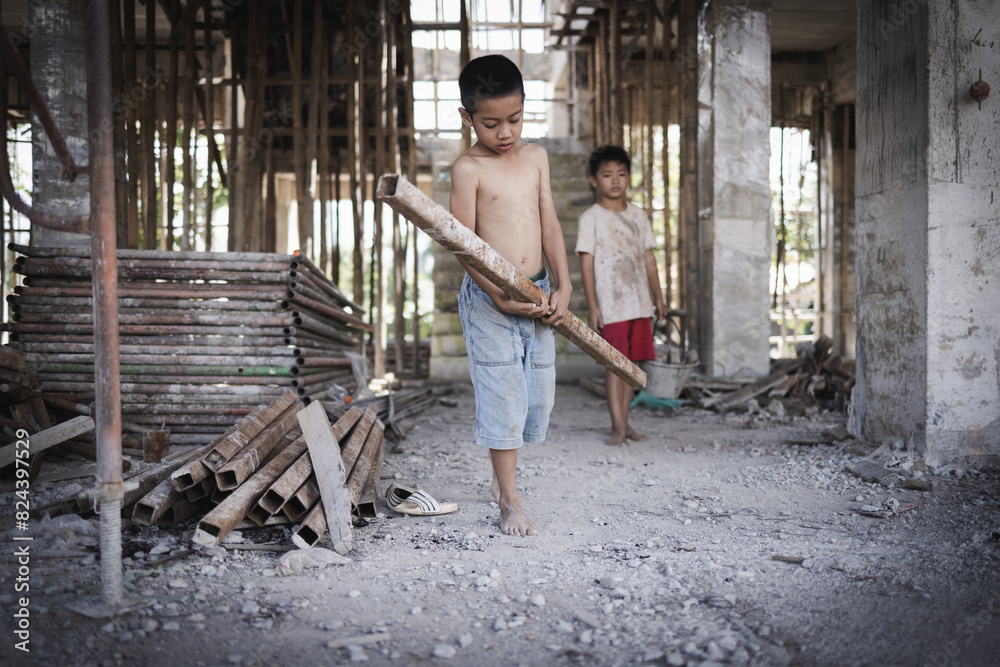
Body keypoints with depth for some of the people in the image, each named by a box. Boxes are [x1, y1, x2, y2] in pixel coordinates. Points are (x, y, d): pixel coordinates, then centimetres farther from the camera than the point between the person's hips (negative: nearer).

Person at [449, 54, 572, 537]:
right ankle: (510, 502, 7)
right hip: (489, 299, -5)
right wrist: (499, 296, -18)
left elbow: (549, 224, 8)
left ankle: (502, 467, 35)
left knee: (539, 394, 10)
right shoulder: (468, 169, -7)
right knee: (503, 395, -4)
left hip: (537, 294, 5)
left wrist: (562, 286, 0)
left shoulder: (535, 157, 9)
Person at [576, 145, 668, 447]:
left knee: (632, 361, 8)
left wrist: (658, 296, 13)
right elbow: (587, 262, -7)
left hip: (639, 302, 5)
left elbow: (648, 257, 15)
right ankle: (617, 427, 0)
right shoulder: (591, 218, -4)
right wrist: (591, 306, -12)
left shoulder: (637, 215, 11)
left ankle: (624, 422, 17)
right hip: (610, 305, -5)